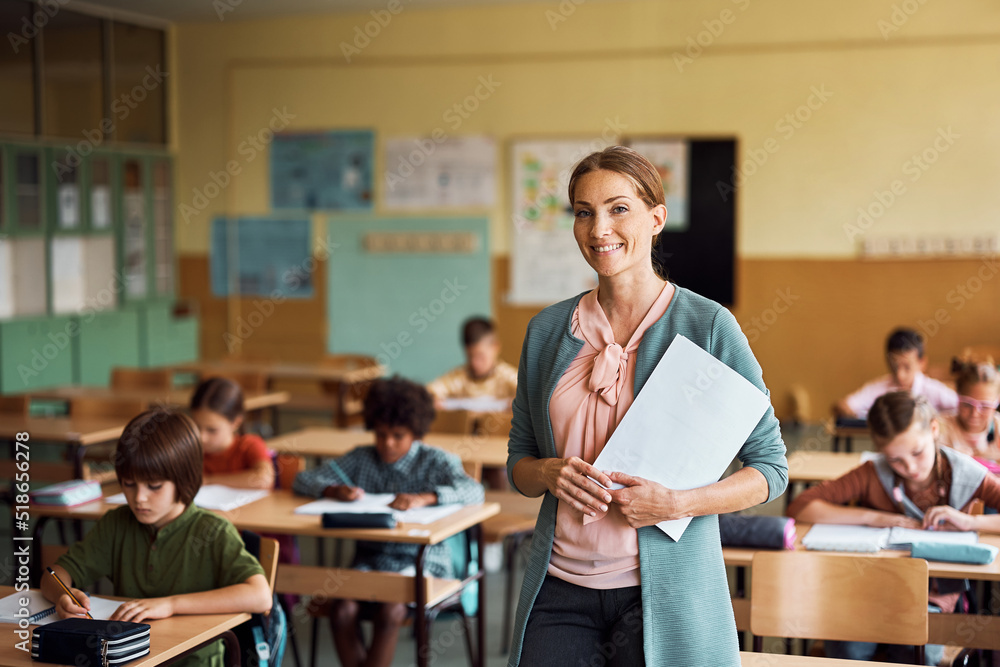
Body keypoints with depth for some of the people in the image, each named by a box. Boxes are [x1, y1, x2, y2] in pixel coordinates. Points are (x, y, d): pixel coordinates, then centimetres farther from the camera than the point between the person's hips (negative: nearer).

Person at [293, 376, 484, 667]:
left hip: (421, 560, -3)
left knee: (390, 612, -31)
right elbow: (303, 480, 8)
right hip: (370, 558, 4)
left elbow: (474, 490, -19)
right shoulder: (360, 459, 10)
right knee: (342, 609, -25)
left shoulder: (436, 462, -1)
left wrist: (424, 498, -36)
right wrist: (334, 490, -15)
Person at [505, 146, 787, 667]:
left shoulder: (707, 326, -6)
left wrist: (679, 503, -18)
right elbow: (517, 461, 14)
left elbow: (770, 466, -3)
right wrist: (549, 474, -8)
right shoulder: (547, 330, 6)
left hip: (664, 592, -3)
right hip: (560, 587, 3)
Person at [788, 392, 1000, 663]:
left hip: (933, 596, 1)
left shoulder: (966, 475, -7)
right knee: (849, 649, -30)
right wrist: (873, 517, -23)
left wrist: (969, 522, -27)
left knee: (916, 653, -31)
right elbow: (799, 507, -18)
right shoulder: (873, 475, -11)